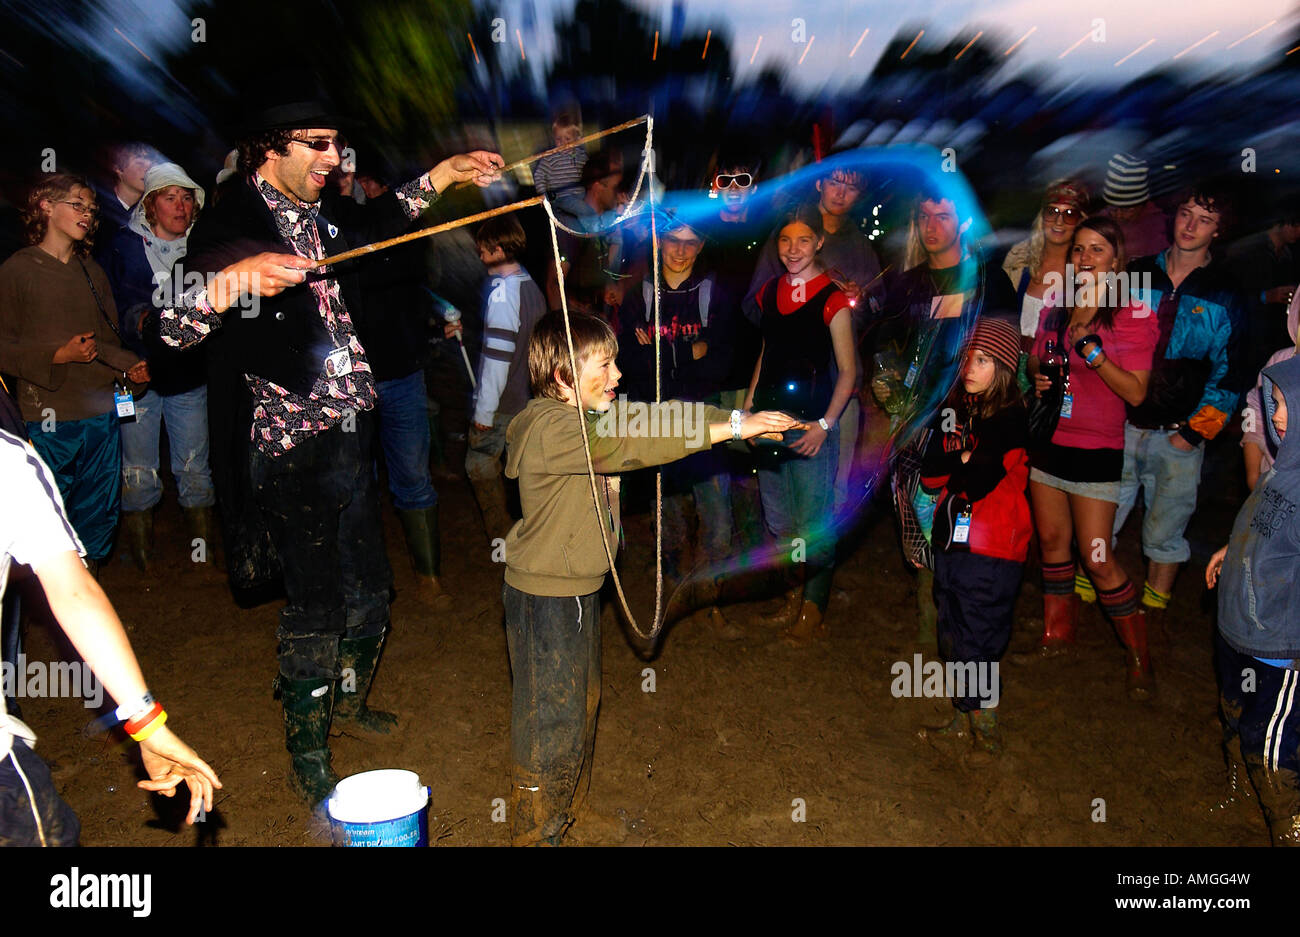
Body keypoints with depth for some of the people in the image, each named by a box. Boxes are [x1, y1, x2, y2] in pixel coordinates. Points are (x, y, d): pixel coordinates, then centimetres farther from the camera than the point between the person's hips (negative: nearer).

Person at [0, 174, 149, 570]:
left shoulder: (93, 272, 17)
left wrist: (130, 367, 0)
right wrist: (58, 355, -16)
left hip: (102, 415, 5)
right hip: (49, 418, -5)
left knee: (99, 517, 8)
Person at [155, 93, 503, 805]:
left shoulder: (318, 220, 12)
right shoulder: (231, 226, -12)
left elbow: (370, 227, 36)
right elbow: (174, 328, -23)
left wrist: (434, 179, 33)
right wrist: (227, 281, -42)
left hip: (349, 433, 8)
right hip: (293, 447, -8)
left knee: (369, 588, 18)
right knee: (315, 606, 1)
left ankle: (349, 700, 44)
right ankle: (308, 762, 21)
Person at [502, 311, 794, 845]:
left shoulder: (598, 413, 4)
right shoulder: (547, 427, -25)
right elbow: (628, 446, -35)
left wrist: (739, 418, -15)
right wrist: (730, 430, -35)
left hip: (583, 589, 10)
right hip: (544, 598, -9)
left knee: (582, 702, 24)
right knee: (549, 721, 5)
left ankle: (571, 809, 45)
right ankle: (534, 831, 26)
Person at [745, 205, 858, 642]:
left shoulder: (832, 298, -7)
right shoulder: (769, 292, 10)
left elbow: (847, 370, -6)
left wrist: (824, 424, -14)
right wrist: (748, 407, 13)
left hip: (812, 422, -6)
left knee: (814, 521, 0)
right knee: (778, 518, 13)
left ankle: (815, 606, 16)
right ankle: (796, 592, 30)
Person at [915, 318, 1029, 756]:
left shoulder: (1010, 419, -11)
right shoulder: (953, 409, 7)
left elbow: (979, 479, -20)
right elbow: (928, 473, 2)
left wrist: (946, 473, -4)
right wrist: (963, 461, -11)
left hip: (991, 549, -6)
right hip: (950, 540, 6)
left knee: (976, 642, 0)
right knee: (953, 637, 14)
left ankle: (983, 720, 20)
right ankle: (967, 718, 30)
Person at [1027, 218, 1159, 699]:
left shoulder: (1135, 315, -8)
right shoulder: (1056, 306, 7)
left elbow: (1136, 392, -14)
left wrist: (1089, 345, -22)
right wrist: (1038, 375, -3)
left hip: (1096, 449, -5)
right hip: (1047, 441, 5)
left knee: (1097, 557, -6)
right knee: (1051, 540, 12)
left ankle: (1139, 655, 13)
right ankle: (1058, 631, 31)